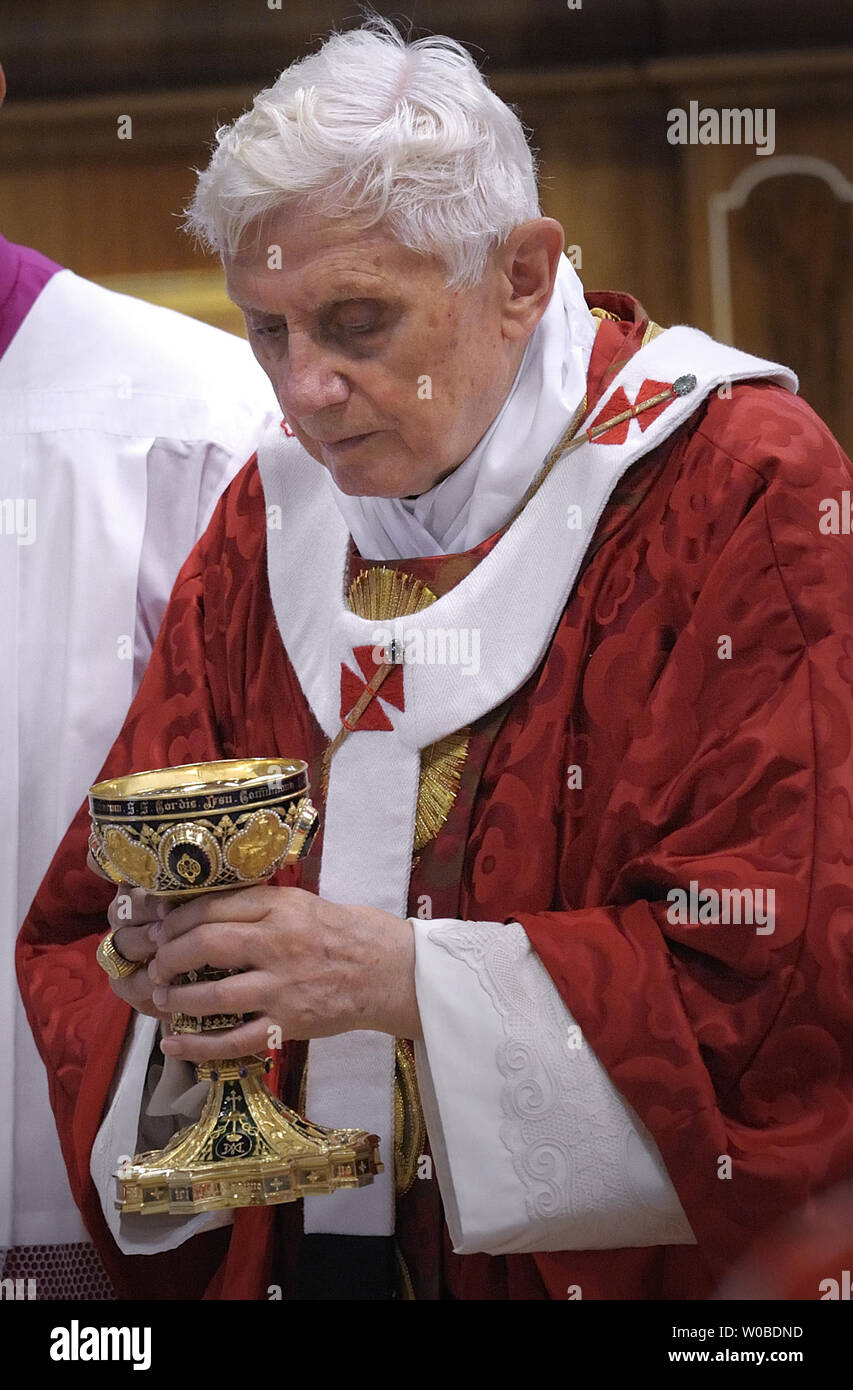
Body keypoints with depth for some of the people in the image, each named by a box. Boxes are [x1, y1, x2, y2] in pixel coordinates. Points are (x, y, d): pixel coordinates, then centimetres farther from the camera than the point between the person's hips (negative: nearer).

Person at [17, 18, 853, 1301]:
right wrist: (161, 964, -16)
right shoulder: (271, 515, 5)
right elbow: (94, 920, 6)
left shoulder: (741, 489, -13)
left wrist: (407, 978, -25)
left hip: (615, 1255, -4)